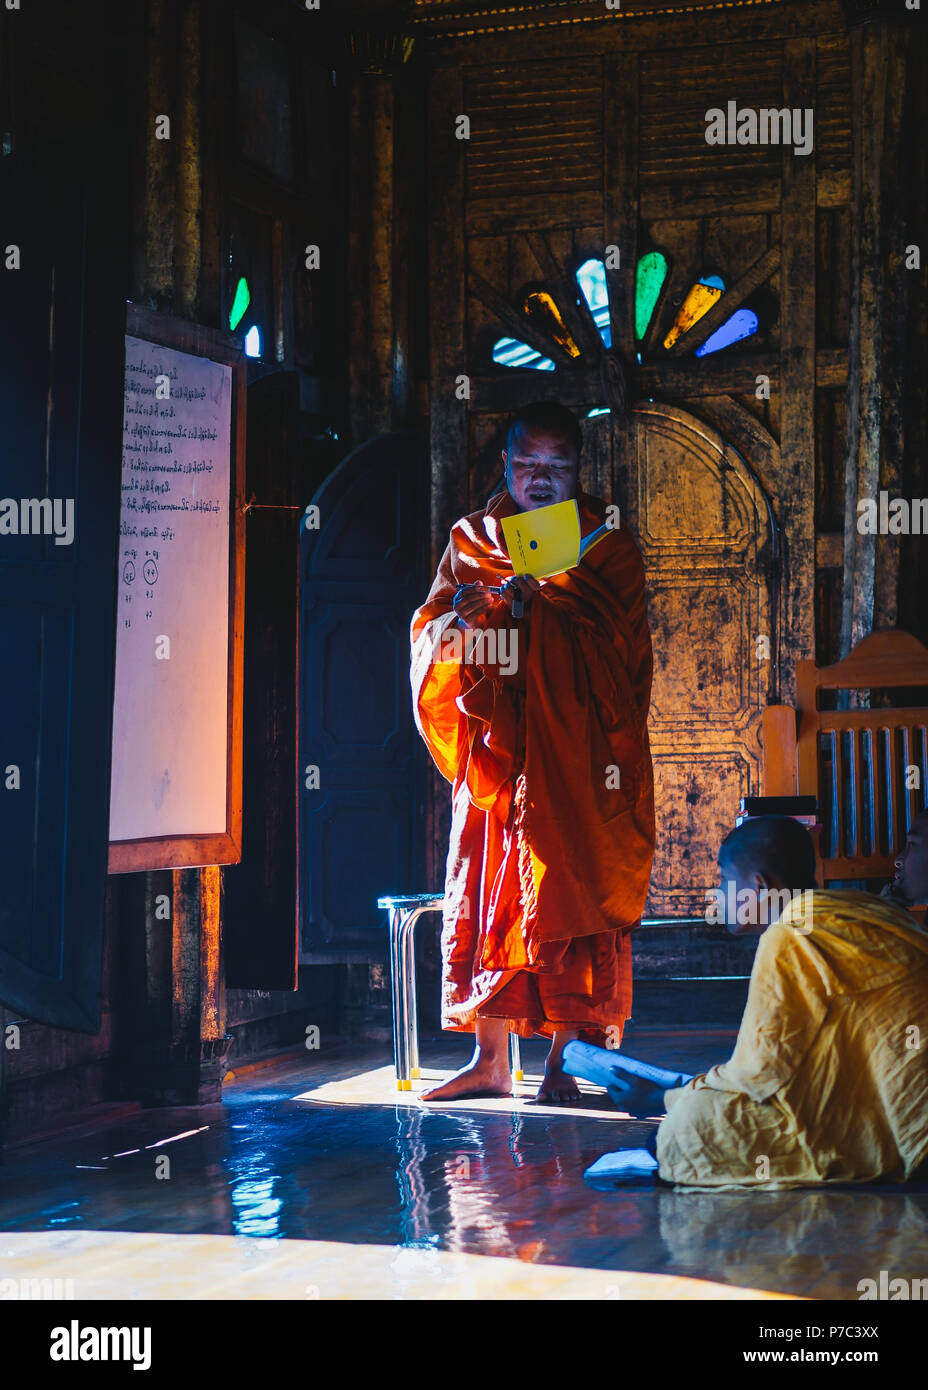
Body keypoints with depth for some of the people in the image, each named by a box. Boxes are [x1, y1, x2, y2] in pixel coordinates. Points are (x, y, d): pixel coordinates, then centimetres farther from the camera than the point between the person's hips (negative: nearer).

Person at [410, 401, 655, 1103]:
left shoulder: (608, 545, 6)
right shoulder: (471, 540, 13)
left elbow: (617, 646, -7)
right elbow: (428, 637, 6)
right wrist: (458, 619, -18)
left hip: (575, 755, -2)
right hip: (494, 750, 3)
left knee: (569, 893, -5)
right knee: (486, 890, 1)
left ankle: (564, 1060, 3)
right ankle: (490, 1060, 8)